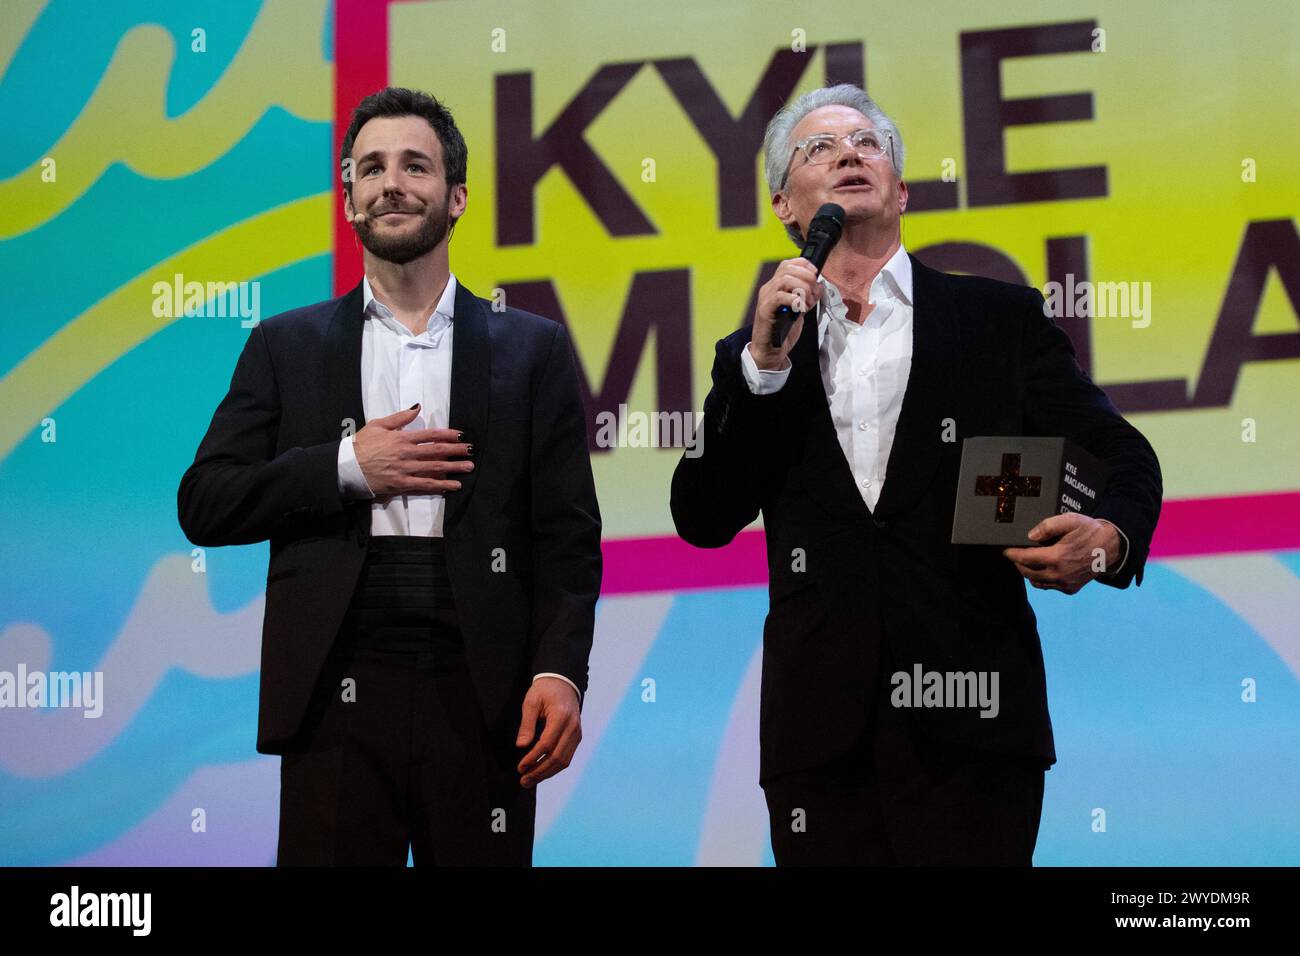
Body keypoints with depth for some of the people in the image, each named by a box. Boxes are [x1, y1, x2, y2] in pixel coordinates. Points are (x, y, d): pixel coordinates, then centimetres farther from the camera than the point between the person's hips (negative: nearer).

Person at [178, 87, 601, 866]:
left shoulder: (534, 350, 10)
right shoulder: (286, 347, 12)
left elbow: (568, 533, 4)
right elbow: (204, 507, 6)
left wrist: (560, 671, -10)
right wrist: (347, 467, -7)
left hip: (482, 704, 0)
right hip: (335, 704, 1)